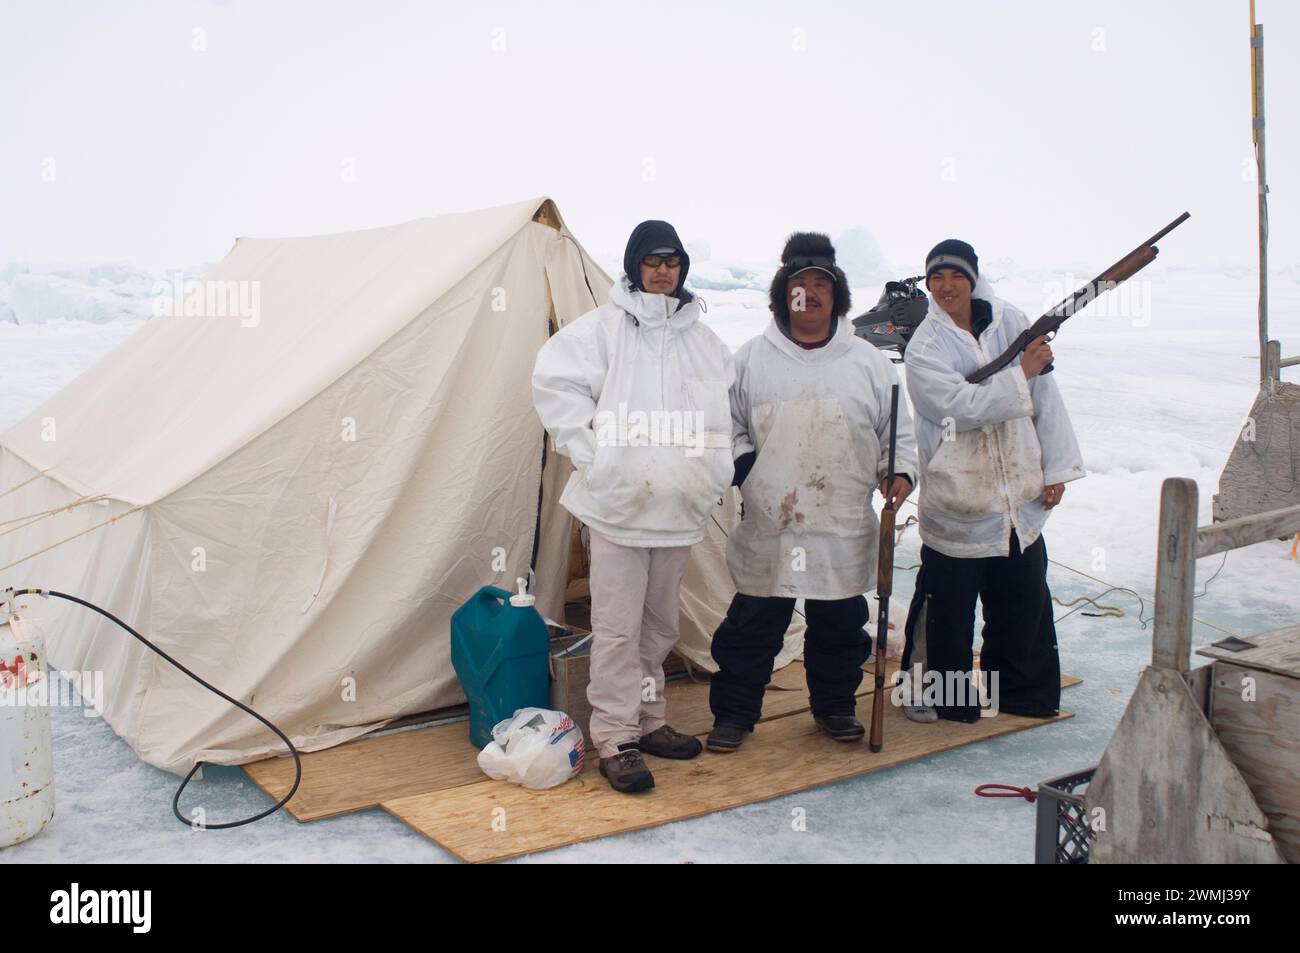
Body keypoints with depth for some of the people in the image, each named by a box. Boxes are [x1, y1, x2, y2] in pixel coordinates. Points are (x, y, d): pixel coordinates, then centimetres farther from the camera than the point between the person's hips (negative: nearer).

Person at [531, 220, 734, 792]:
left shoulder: (702, 338, 13)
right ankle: (613, 740, 5)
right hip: (618, 502, -5)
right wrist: (590, 452, -10)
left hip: (678, 506, 5)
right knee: (618, 626, -4)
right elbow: (554, 382, -7)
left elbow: (723, 412, 22)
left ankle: (647, 721, 29)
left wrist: (714, 472, 12)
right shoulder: (603, 327, -3)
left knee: (660, 623, 15)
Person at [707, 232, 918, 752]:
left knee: (840, 623, 13)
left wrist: (900, 471, -6)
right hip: (768, 525, -1)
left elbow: (897, 431, 11)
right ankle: (733, 712, 20)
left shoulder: (868, 362, 5)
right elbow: (727, 425, 12)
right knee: (752, 625, 6)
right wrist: (737, 460, -6)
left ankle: (835, 705, 33)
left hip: (844, 530, 1)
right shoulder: (751, 359, 3)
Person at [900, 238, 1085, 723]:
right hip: (956, 504, -4)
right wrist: (1020, 373, -20)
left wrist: (1056, 469, 3)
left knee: (1024, 599, 14)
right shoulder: (925, 348, -9)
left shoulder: (1013, 323, 2)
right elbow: (959, 407, -23)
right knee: (948, 603, 5)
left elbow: (1046, 400, 5)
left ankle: (1020, 691, 32)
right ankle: (933, 691, 23)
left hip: (1021, 497, 4)